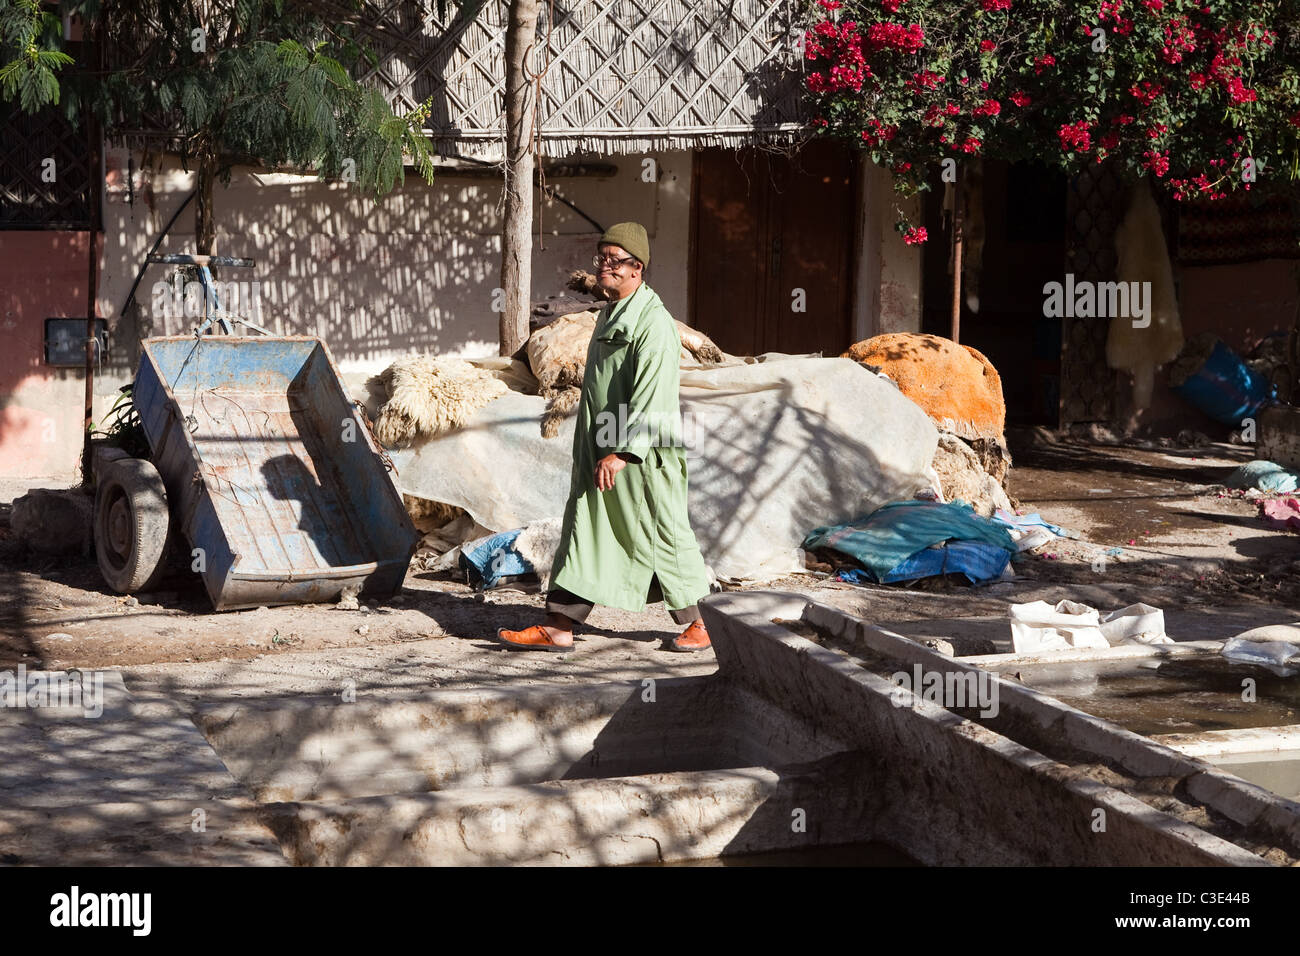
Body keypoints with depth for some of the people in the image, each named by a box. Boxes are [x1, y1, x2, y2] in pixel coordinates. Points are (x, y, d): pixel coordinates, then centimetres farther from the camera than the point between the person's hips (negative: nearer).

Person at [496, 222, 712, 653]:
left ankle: (694, 624, 17)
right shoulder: (609, 315, 15)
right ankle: (558, 628, 6)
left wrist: (622, 451, -28)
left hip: (643, 455, -9)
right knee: (582, 534, 6)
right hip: (598, 452, 9)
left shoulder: (654, 322, -16)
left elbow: (651, 397, -23)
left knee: (663, 537, 2)